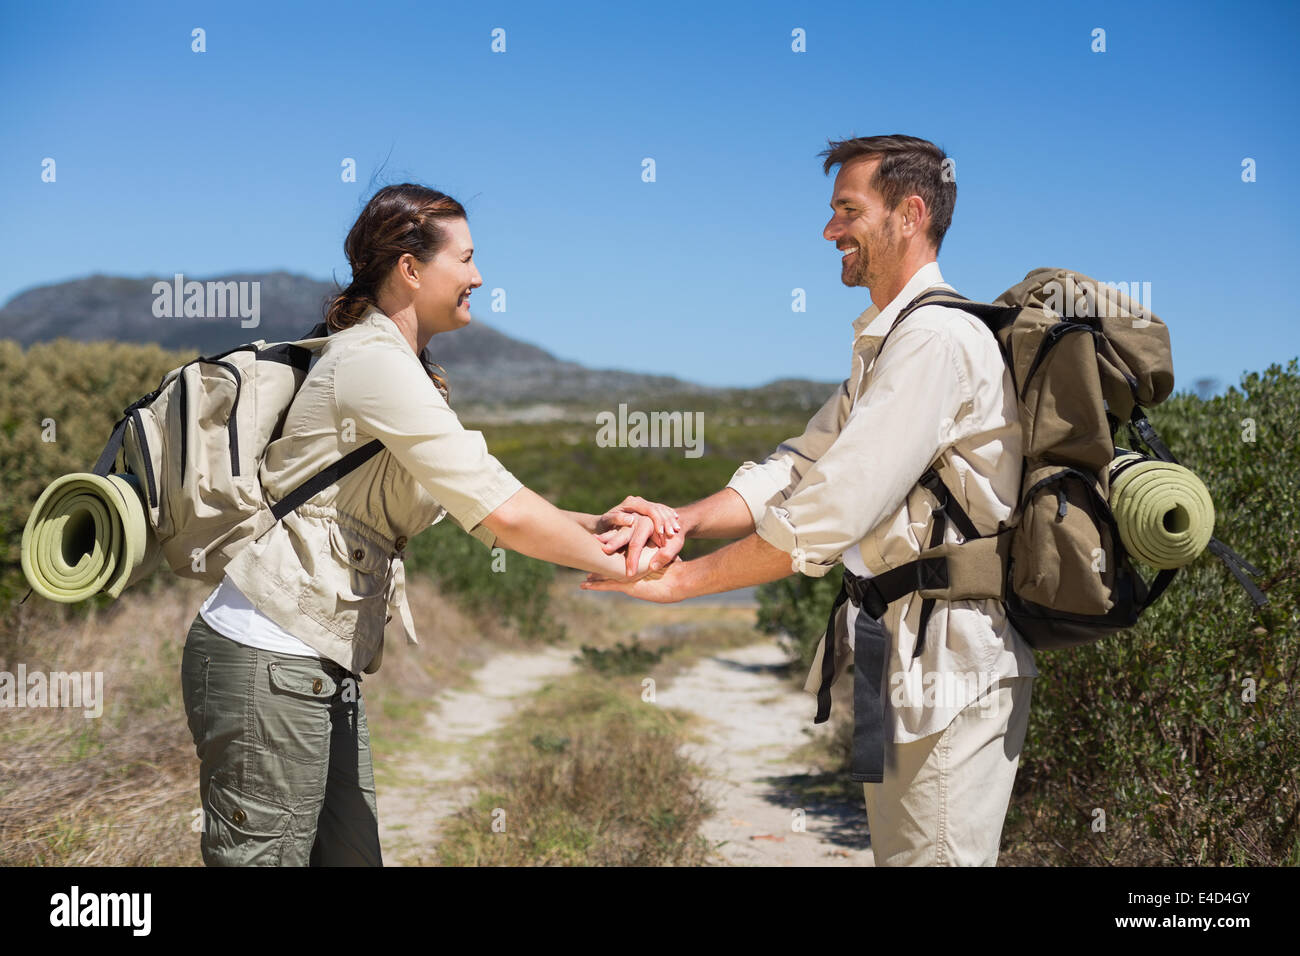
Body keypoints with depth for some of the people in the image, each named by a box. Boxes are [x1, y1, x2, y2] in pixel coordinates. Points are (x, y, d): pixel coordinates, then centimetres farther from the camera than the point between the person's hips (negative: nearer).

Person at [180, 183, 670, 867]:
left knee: (350, 854, 12)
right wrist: (616, 563, -8)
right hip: (267, 662, -10)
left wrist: (598, 523, -2)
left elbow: (478, 509, 12)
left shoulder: (404, 372, 17)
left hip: (326, 672, 10)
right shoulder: (371, 360, -15)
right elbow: (500, 511, -20)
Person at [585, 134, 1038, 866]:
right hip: (897, 645, 10)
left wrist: (685, 580, -16)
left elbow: (835, 510, -24)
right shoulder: (887, 343, 17)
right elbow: (803, 466, 9)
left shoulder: (937, 339, -19)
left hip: (950, 661, -10)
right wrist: (684, 520, -9)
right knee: (897, 851, 18)